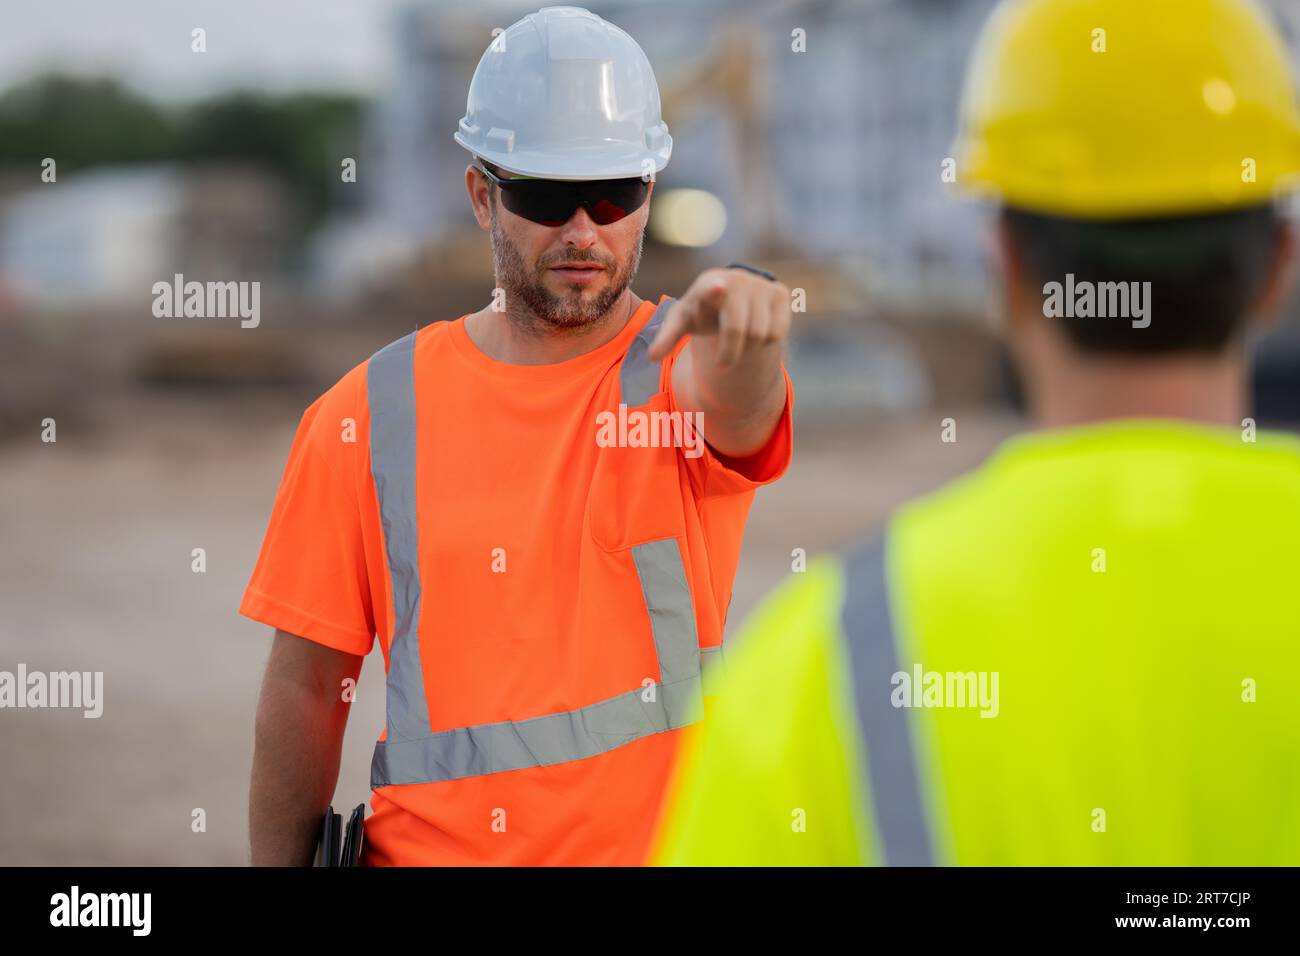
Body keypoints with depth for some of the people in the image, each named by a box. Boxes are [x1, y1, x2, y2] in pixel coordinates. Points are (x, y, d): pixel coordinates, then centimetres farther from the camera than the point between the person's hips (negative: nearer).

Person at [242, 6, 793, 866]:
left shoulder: (685, 364, -1)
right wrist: (280, 862, 0)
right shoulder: (371, 416, 1)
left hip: (665, 839, -1)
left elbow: (733, 405, -27)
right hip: (427, 844, 1)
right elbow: (305, 691, 4)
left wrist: (740, 316, -48)